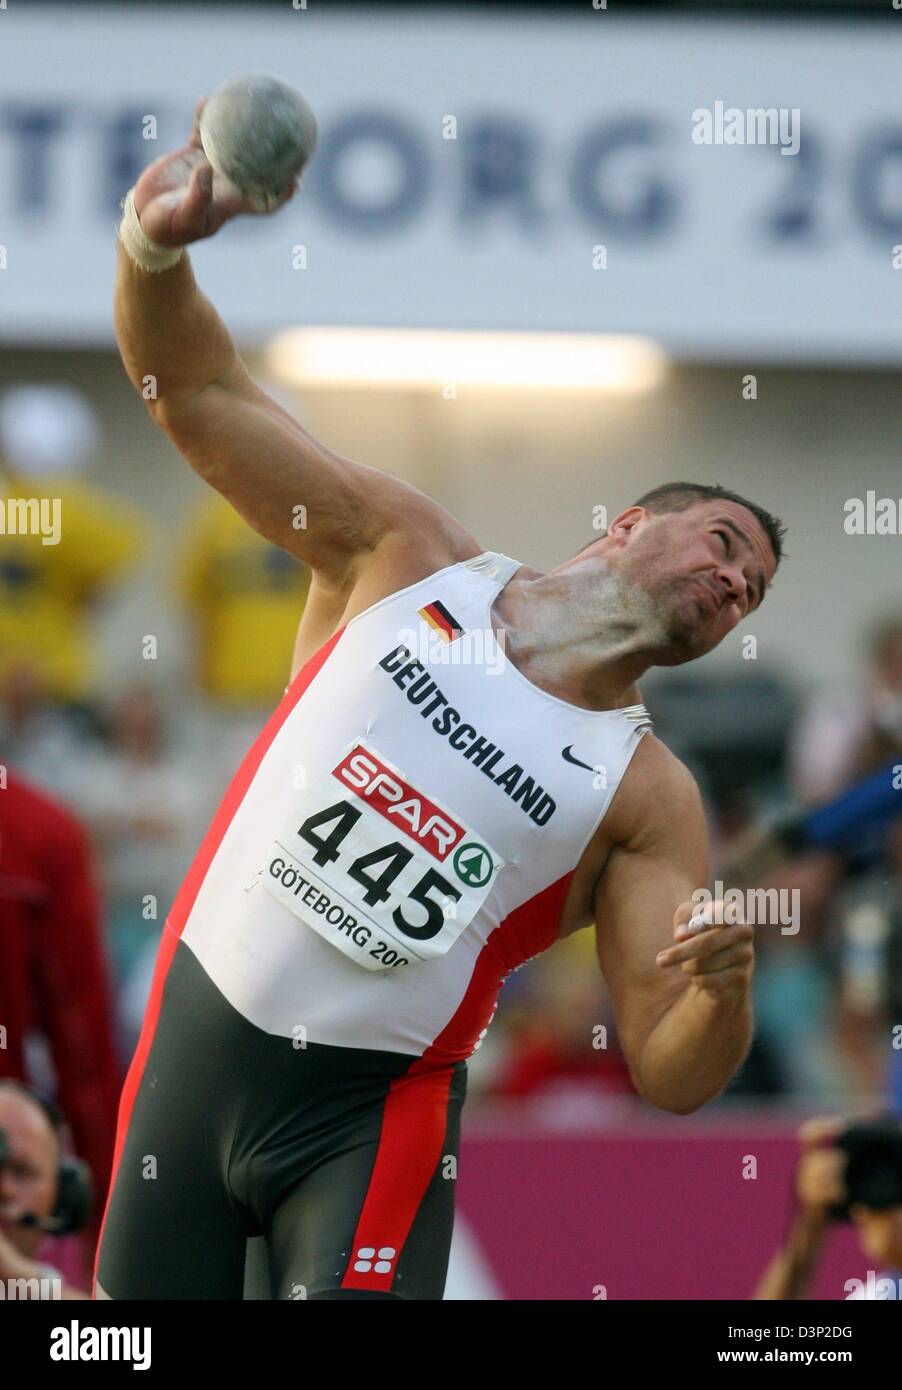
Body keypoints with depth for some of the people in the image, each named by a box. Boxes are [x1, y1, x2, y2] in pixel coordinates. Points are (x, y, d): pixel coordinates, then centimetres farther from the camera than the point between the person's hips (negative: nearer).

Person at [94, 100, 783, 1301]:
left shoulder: (649, 800, -1)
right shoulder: (409, 556, 2)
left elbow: (670, 1076, -5)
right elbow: (199, 394, -2)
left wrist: (724, 989, -28)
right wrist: (155, 245, -22)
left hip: (373, 1110, -1)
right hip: (198, 1034, 1)